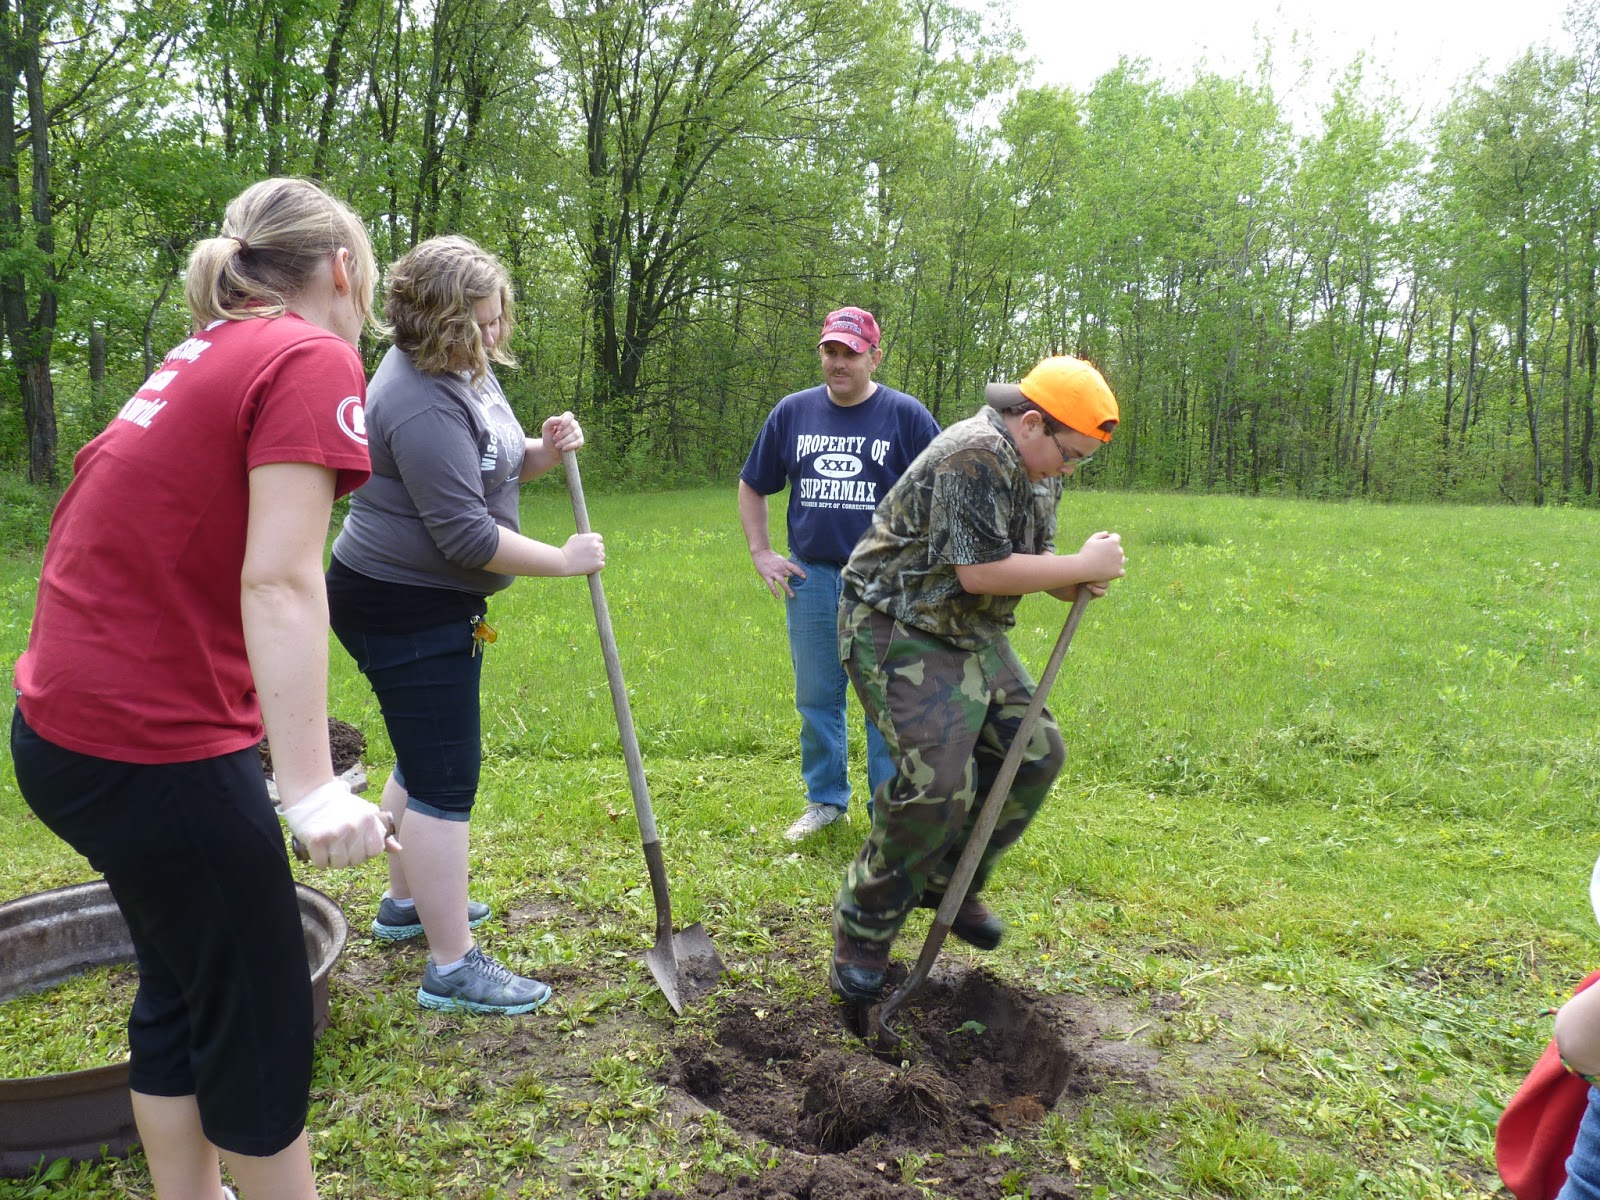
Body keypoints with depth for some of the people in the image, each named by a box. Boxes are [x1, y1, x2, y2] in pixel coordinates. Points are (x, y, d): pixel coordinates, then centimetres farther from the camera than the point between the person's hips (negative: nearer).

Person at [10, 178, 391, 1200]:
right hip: (154, 748, -9)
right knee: (263, 1022, 7)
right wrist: (312, 784, -29)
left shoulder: (207, 356, 14)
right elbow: (278, 581, -23)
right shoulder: (313, 360, -12)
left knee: (184, 988, 23)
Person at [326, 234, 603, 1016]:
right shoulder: (424, 404, -25)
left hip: (432, 605, 11)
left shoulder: (462, 370, 7)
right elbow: (467, 535, -26)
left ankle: (406, 901, 39)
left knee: (425, 760, 22)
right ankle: (452, 968, 1)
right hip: (406, 612, -11)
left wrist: (543, 452, -3)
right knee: (446, 781, -7)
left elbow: (488, 471, 17)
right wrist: (562, 561, -15)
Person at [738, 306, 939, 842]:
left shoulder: (906, 415, -2)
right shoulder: (792, 412, 7)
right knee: (816, 698, 11)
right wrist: (760, 553, 9)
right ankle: (825, 800, 27)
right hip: (810, 578, 3)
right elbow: (752, 487, 17)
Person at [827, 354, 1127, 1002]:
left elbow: (1029, 563, 16)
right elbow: (980, 572, -27)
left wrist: (1073, 581, -7)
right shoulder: (973, 457, -23)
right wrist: (1084, 566, -19)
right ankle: (863, 928, 1)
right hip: (900, 632, -10)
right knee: (938, 782, -19)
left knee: (1035, 752, 7)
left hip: (971, 634, 10)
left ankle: (949, 883, 24)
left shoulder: (1038, 471, 9)